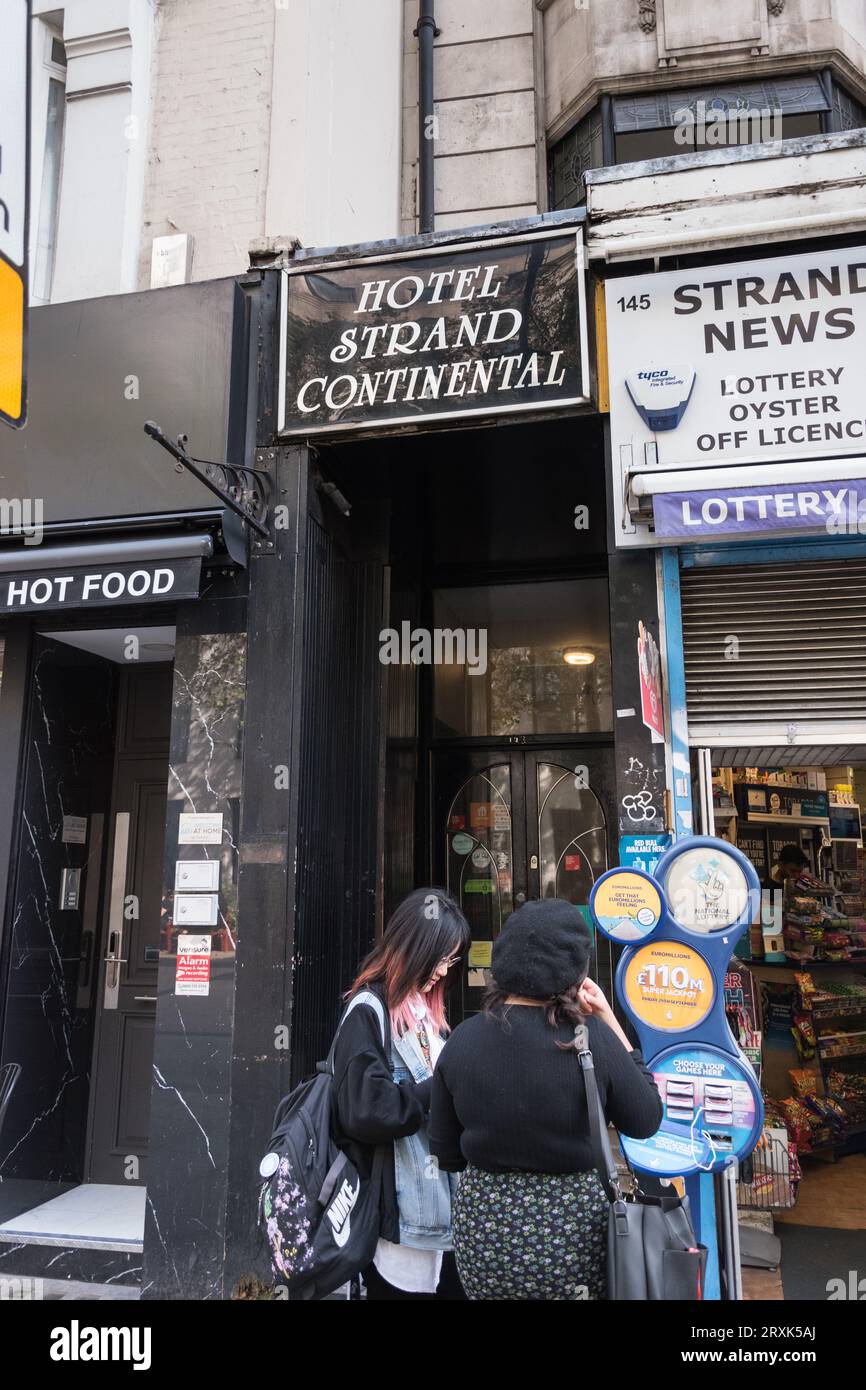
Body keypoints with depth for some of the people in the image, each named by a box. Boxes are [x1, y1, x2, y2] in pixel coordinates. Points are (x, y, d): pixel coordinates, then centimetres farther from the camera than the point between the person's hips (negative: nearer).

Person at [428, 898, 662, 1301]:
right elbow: (645, 1123, -2)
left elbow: (446, 1155, 0)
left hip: (483, 1230, 3)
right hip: (571, 1231, -2)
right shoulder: (591, 1038, -19)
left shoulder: (461, 1040, -10)